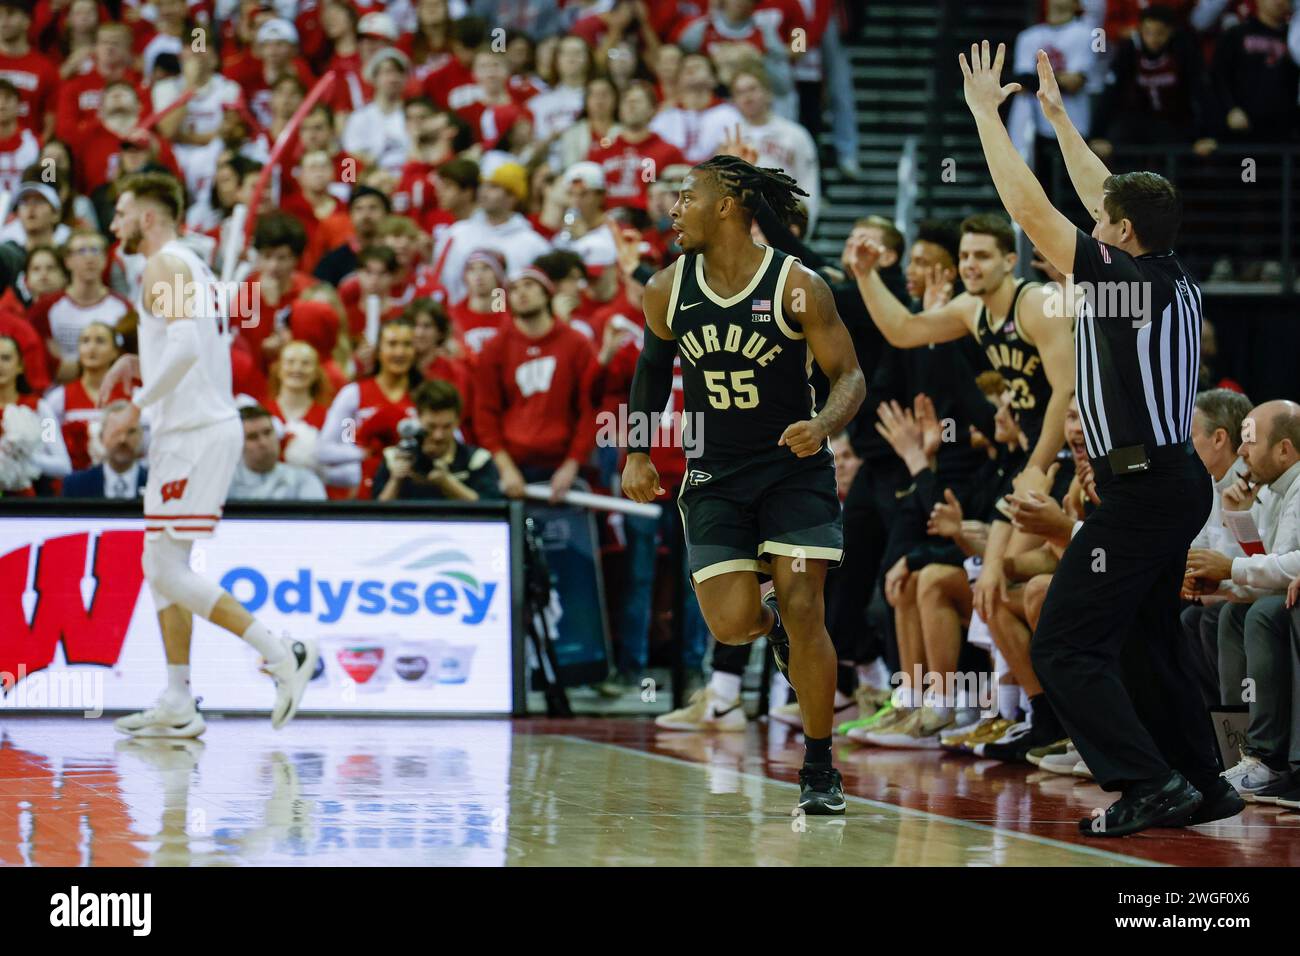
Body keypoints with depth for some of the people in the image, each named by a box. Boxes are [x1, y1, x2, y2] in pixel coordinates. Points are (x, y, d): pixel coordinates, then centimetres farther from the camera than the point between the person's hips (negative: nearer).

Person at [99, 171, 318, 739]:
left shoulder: (164, 266, -11)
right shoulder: (193, 266, 20)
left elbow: (186, 348, -25)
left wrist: (138, 403, -17)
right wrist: (138, 363, 15)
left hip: (195, 433, -10)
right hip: (205, 427, 10)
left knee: (168, 571, -10)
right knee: (161, 568, 12)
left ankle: (282, 654, -13)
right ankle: (177, 706, 12)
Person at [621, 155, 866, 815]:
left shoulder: (796, 285, -14)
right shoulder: (667, 291, -2)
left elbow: (849, 376, -10)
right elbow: (652, 370, 15)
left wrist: (824, 425, -30)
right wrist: (636, 452, 6)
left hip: (794, 468, -3)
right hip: (715, 476, 3)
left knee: (803, 613, -11)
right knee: (733, 626, -11)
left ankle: (819, 772, 3)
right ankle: (772, 619, 29)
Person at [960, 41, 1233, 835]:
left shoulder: (1123, 277, -15)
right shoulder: (1174, 277, 7)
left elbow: (1029, 207, -14)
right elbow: (1108, 194, 22)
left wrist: (986, 111, -5)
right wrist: (1056, 113, 29)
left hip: (1144, 490, -9)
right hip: (1180, 481, 9)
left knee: (1065, 648, -7)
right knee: (1150, 637, 21)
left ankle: (1151, 783, -15)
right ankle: (1204, 783, 22)